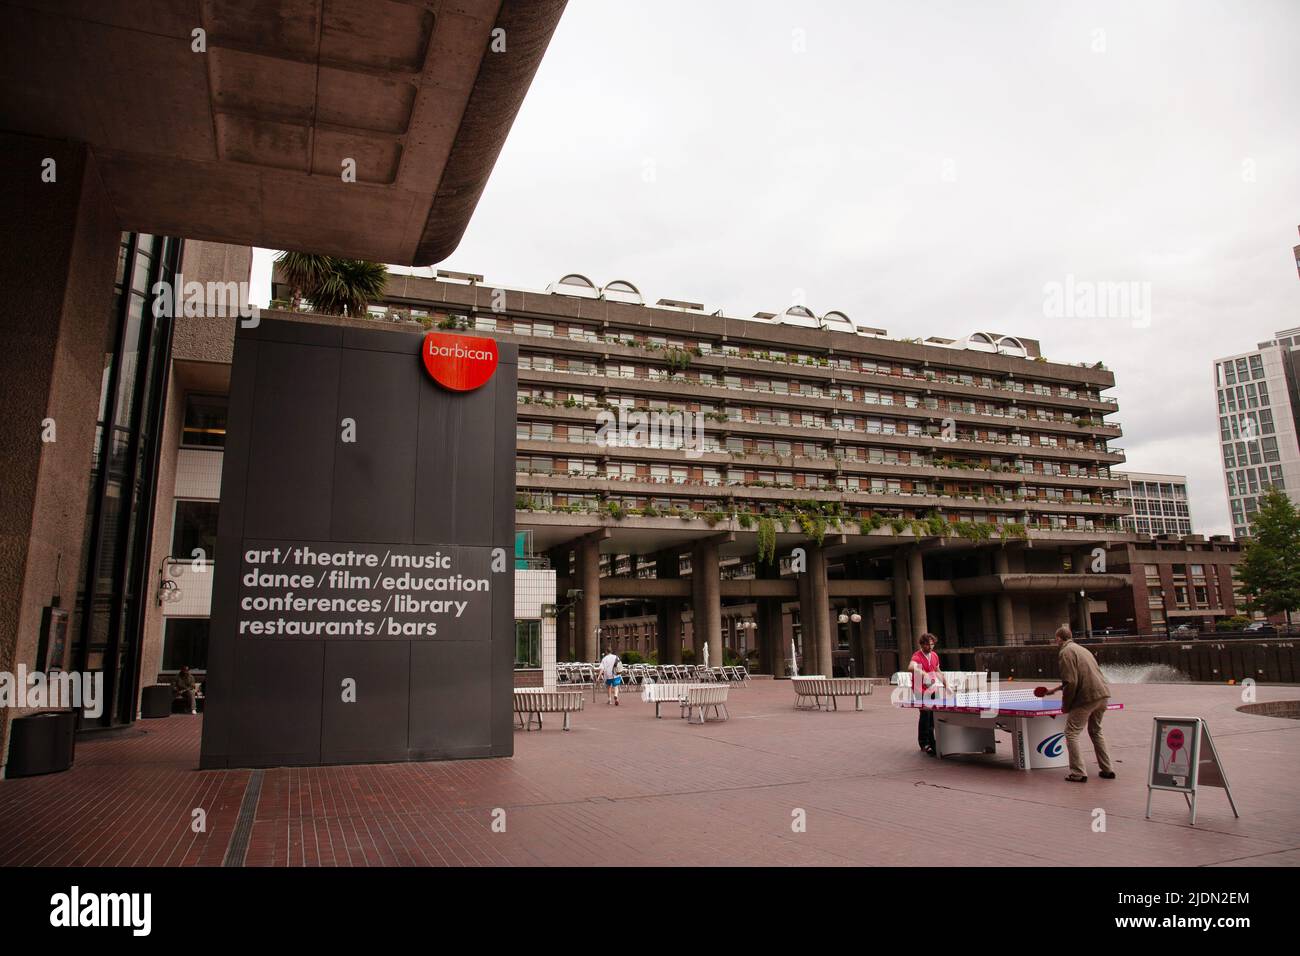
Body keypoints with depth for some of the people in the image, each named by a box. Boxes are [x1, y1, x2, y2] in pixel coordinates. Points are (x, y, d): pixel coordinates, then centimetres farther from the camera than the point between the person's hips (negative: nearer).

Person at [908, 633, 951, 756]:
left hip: (932, 688, 7)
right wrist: (923, 673, -51)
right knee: (925, 714, -10)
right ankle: (924, 743, -1)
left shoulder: (934, 656, 9)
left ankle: (930, 741, 24)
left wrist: (945, 683, 20)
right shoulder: (917, 656, -15)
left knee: (932, 714, 11)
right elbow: (911, 667, -37)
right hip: (920, 690, -7)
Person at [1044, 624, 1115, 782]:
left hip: (1086, 698, -9)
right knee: (1096, 731, 24)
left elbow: (1071, 682, -16)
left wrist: (1065, 704, -4)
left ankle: (1079, 773, -4)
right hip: (1103, 694, 9)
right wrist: (1056, 689, 38)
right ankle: (1107, 770, 26)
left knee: (1071, 733, 0)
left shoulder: (1066, 652, -8)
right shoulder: (1082, 649, 21)